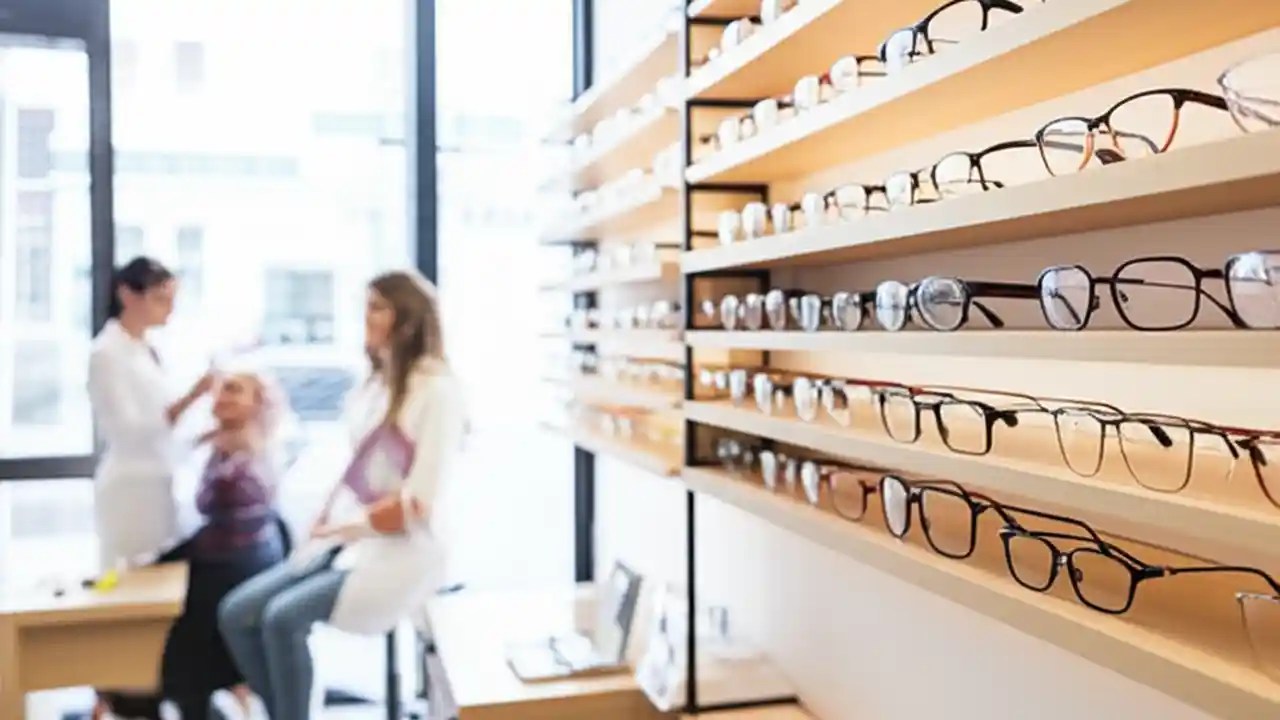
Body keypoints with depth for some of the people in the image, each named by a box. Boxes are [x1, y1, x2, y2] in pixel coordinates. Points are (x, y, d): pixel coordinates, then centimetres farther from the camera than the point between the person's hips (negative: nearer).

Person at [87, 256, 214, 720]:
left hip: (156, 481, 8)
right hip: (129, 485, -8)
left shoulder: (144, 350, 13)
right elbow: (128, 428, -16)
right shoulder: (106, 351, -10)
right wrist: (191, 397, -24)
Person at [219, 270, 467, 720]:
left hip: (403, 552, -8)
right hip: (347, 545, 8)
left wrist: (346, 527, -11)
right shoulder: (374, 385, 14)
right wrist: (322, 527, 0)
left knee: (283, 617, -24)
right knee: (237, 612, -5)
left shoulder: (437, 390, -12)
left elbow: (421, 504, -16)